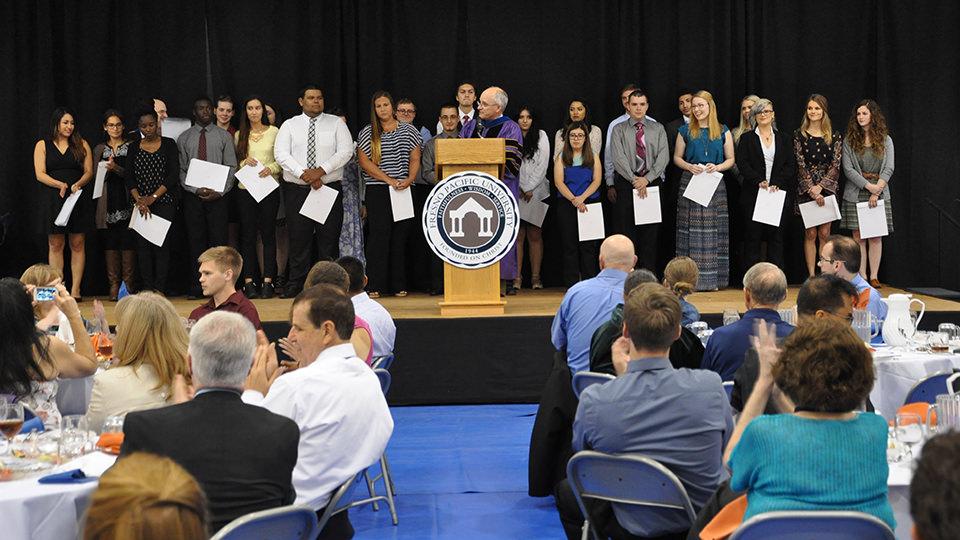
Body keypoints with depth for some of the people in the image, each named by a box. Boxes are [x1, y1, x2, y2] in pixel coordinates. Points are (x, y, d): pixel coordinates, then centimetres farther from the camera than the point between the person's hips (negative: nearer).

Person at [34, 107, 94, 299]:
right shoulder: (43, 145, 7)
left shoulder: (82, 145, 10)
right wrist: (60, 185, -17)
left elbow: (89, 171, 5)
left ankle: (75, 290, 3)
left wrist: (78, 184, -15)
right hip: (54, 199, -1)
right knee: (55, 245, -1)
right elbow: (40, 174, -1)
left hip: (78, 198, 1)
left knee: (77, 244, 0)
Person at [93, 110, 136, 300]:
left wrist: (116, 169, -16)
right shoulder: (100, 149, 14)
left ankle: (128, 284, -2)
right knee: (110, 243, -1)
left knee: (128, 242, -6)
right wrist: (106, 169, -8)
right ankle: (113, 285, 2)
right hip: (108, 202, 2)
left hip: (127, 200, -2)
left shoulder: (131, 147, 5)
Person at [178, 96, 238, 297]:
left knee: (219, 240, -4)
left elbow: (231, 167, 3)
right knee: (196, 240, 1)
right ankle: (197, 286, 3)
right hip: (192, 195, 1)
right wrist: (197, 190, -10)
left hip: (218, 195, -1)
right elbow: (181, 170, 5)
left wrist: (219, 192, -10)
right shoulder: (184, 138, 10)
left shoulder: (224, 136, 8)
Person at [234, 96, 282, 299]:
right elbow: (233, 162, 12)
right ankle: (249, 281, 3)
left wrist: (271, 169, -14)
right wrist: (244, 162, -8)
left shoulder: (274, 132, 4)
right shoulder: (239, 135, 10)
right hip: (245, 188, 2)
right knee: (248, 235, 1)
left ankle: (268, 281, 1)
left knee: (268, 234, -2)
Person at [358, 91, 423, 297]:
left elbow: (415, 160, 9)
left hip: (404, 192, 2)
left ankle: (399, 285, 7)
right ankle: (376, 285, -4)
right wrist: (389, 180, -10)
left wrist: (409, 180, -10)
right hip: (377, 191, -2)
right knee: (379, 235, -7)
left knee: (400, 236, 2)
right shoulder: (367, 133, 6)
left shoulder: (408, 131, 11)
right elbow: (364, 162, -2)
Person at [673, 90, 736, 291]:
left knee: (713, 232, 0)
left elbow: (730, 159, 9)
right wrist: (689, 166, -10)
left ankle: (712, 278, 4)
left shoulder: (723, 132, 7)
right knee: (692, 232, -2)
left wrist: (718, 167, -11)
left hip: (715, 185, 0)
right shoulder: (685, 131, 7)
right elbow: (677, 157, 10)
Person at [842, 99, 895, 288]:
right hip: (856, 193, 0)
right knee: (859, 237, -2)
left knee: (876, 237, 0)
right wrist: (868, 185, -13)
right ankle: (861, 278, 1)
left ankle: (874, 277, 3)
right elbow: (848, 169, -3)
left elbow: (889, 169, 1)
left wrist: (877, 190, -12)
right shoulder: (849, 141, 4)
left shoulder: (885, 140, 7)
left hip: (880, 192, 1)